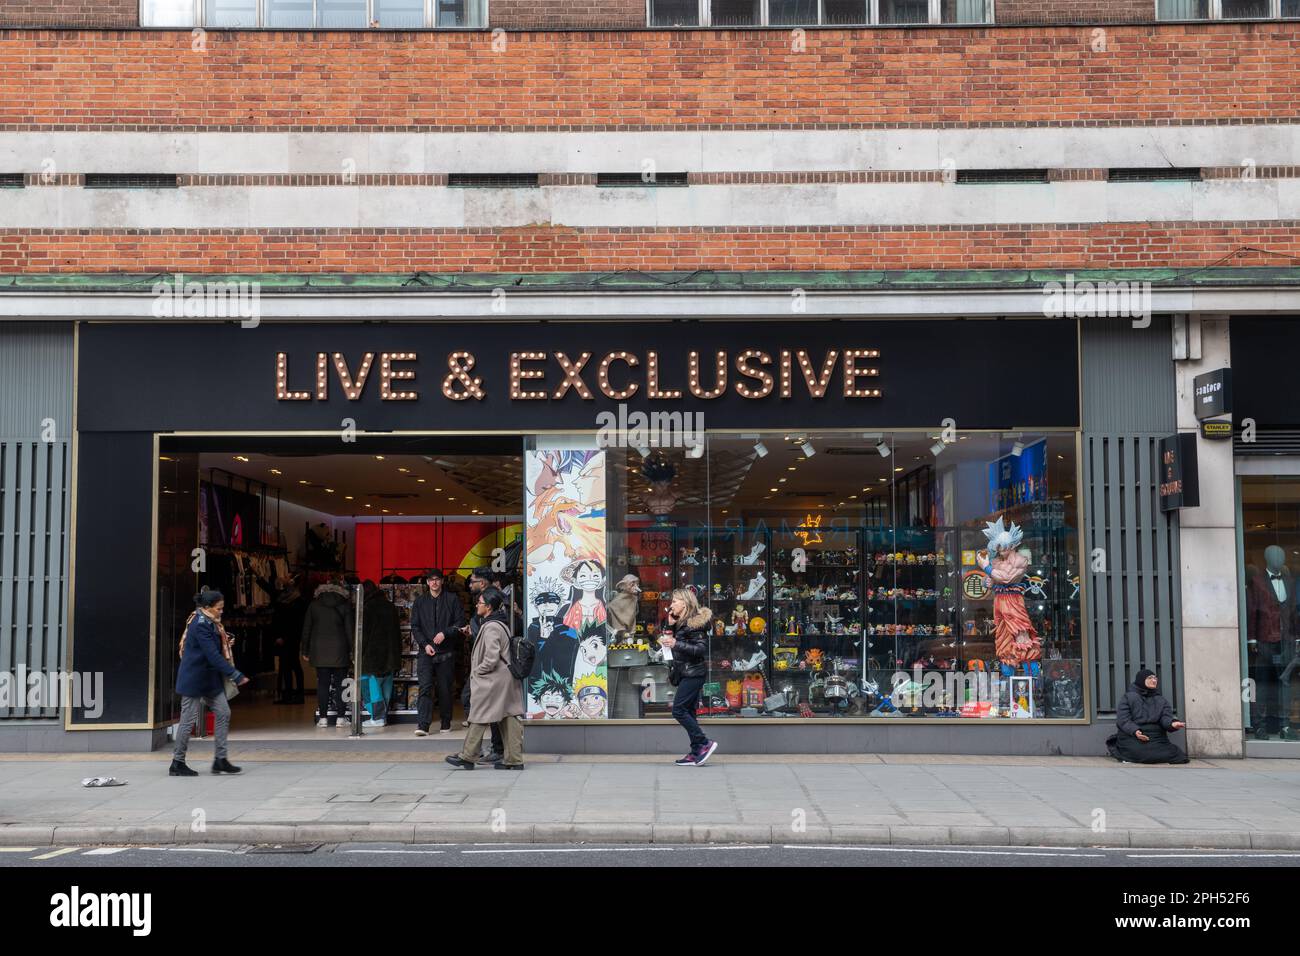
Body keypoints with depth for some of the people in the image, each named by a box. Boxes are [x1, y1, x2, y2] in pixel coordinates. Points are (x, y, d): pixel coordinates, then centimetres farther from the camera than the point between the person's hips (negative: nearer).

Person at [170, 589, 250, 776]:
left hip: (210, 678, 9)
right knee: (188, 719, -1)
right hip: (194, 679, -9)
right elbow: (213, 655, -27)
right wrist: (236, 676, -28)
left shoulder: (210, 623, 9)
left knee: (223, 713, 4)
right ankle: (177, 763, 10)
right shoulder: (200, 625, -21)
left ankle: (221, 759, 7)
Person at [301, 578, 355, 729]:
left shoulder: (314, 605, 7)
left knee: (322, 683, 3)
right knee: (340, 684, 3)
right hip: (339, 651, -1)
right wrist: (352, 650, 3)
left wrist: (305, 651, 13)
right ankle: (340, 717, 2)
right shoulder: (345, 605, 2)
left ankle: (323, 717, 0)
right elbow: (350, 630, -1)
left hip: (319, 651, 1)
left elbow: (306, 629, 8)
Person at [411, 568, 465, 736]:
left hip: (446, 651, -1)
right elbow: (415, 627, 10)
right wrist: (425, 644, -4)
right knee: (425, 687, -11)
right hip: (426, 652, 1)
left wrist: (445, 633, -12)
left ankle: (446, 724, 16)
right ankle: (423, 725, -15)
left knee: (445, 689, 4)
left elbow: (460, 622, 2)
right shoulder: (420, 602, 12)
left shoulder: (452, 599, 6)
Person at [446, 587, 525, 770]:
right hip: (505, 678, 10)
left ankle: (468, 757, 11)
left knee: (479, 716, 2)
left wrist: (476, 671, -8)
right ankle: (514, 759, 8)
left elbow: (491, 659, -23)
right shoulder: (501, 624, 12)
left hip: (491, 681, -10)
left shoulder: (491, 628, -18)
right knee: (508, 718, 7)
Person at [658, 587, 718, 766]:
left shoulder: (694, 623, -14)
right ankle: (697, 752, 11)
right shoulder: (680, 622, 15)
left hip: (693, 672, -10)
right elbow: (665, 638, 16)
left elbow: (701, 648, -21)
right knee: (688, 711, 9)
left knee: (679, 710, -12)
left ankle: (704, 743, -9)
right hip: (686, 673, 10)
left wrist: (676, 644, -23)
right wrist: (669, 625, 1)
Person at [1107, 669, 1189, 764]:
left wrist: (1172, 723, -20)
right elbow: (1122, 720, -2)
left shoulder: (1161, 700, 22)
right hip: (1133, 738, -4)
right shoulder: (1129, 697, 9)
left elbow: (1166, 717, 5)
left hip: (1156, 739, 4)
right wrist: (1135, 731, -21)